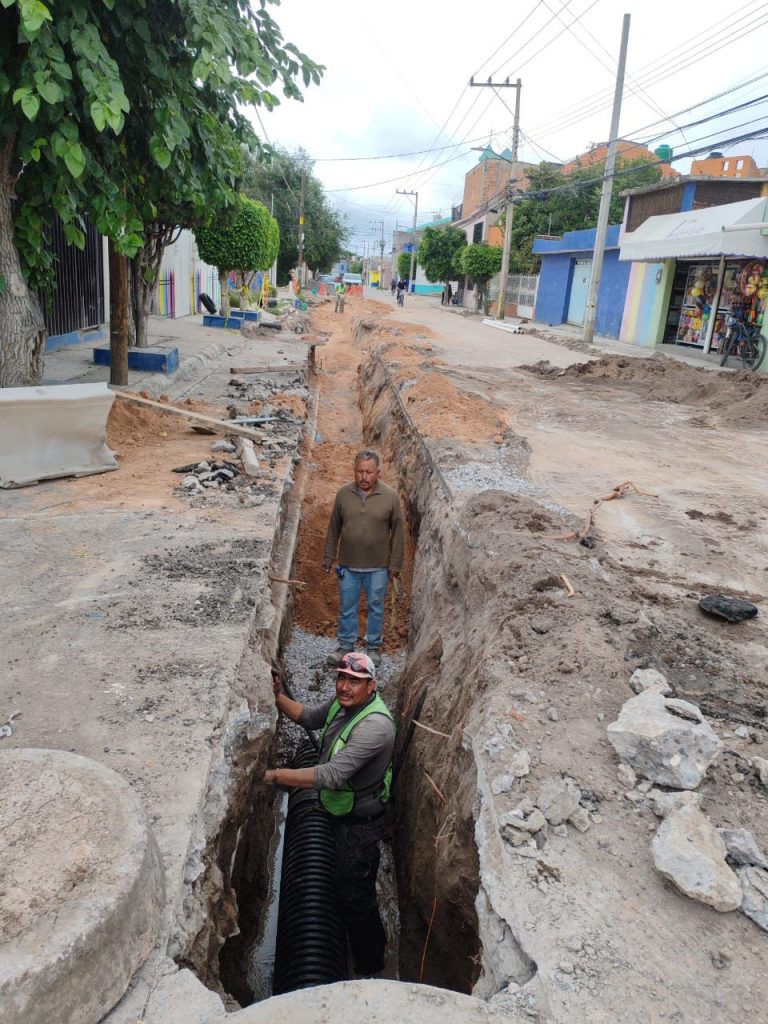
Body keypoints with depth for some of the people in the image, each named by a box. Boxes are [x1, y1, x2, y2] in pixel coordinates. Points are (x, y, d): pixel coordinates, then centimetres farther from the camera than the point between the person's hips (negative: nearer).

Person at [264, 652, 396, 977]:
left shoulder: (375, 725, -34)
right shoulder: (343, 702, -7)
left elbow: (331, 776, -39)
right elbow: (310, 717, 10)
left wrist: (275, 775, -36)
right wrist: (277, 697, -6)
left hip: (359, 824, -9)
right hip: (338, 812, 9)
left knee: (355, 897, 8)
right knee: (343, 886, 28)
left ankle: (370, 965, 33)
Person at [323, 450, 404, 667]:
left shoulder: (390, 497, -12)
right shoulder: (344, 493, -6)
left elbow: (397, 532, -5)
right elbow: (334, 528, 3)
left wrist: (395, 564, -4)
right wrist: (329, 557, 5)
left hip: (378, 567, -1)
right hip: (348, 565, 2)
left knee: (375, 607, 14)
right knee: (346, 607, 14)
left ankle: (374, 647, 33)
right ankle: (345, 646, 32)